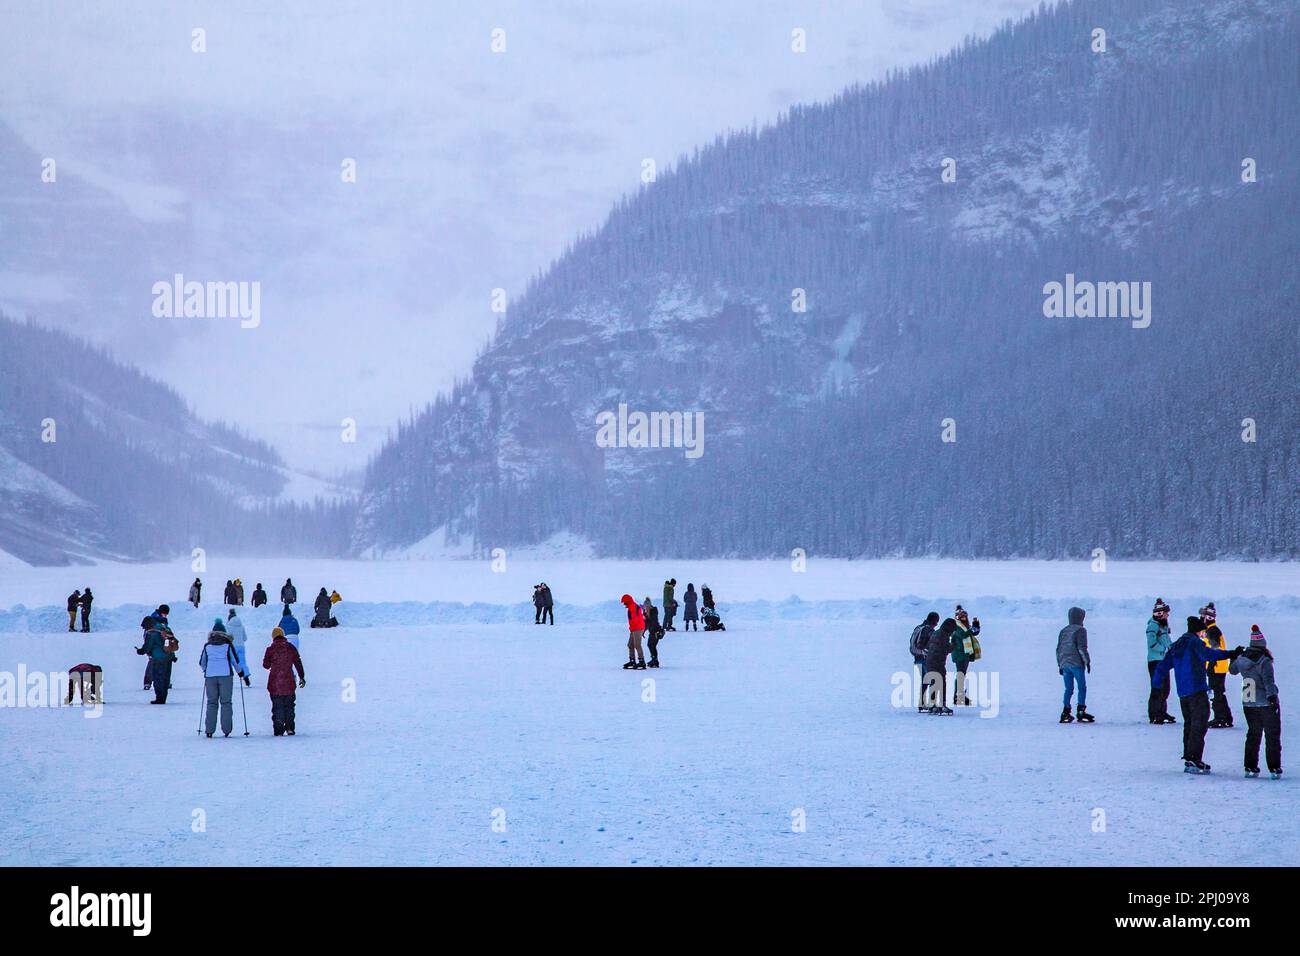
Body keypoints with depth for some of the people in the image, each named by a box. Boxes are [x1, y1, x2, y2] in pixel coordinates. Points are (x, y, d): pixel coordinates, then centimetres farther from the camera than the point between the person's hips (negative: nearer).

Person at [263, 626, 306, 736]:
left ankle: (279, 730, -5)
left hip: (275, 683, -2)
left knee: (277, 707, 3)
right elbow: (298, 663, 5)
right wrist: (302, 677, 13)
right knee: (289, 706, 14)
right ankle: (290, 728, 8)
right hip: (289, 683, 2)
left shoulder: (271, 649, -5)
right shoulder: (291, 648, 1)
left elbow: (266, 665, 2)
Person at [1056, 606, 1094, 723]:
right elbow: (1082, 648, -13)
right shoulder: (1080, 630, -5)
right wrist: (1087, 661, -6)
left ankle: (1065, 713, 4)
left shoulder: (1063, 631, 15)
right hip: (1077, 664, -6)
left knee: (1068, 689, 9)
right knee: (1082, 687, -2)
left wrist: (1060, 665, 20)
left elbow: (1058, 649, 16)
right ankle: (1081, 711, -9)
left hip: (1064, 664, 6)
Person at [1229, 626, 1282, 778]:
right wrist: (1272, 697, -28)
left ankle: (1250, 767, 15)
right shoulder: (1264, 661, -16)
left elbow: (1232, 670, 20)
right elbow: (1268, 681, -25)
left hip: (1248, 704, 5)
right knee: (1272, 736, 4)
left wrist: (1234, 657, 38)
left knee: (1253, 734, 17)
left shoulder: (1242, 658, 1)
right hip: (1266, 703, -5)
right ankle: (1274, 768, 2)